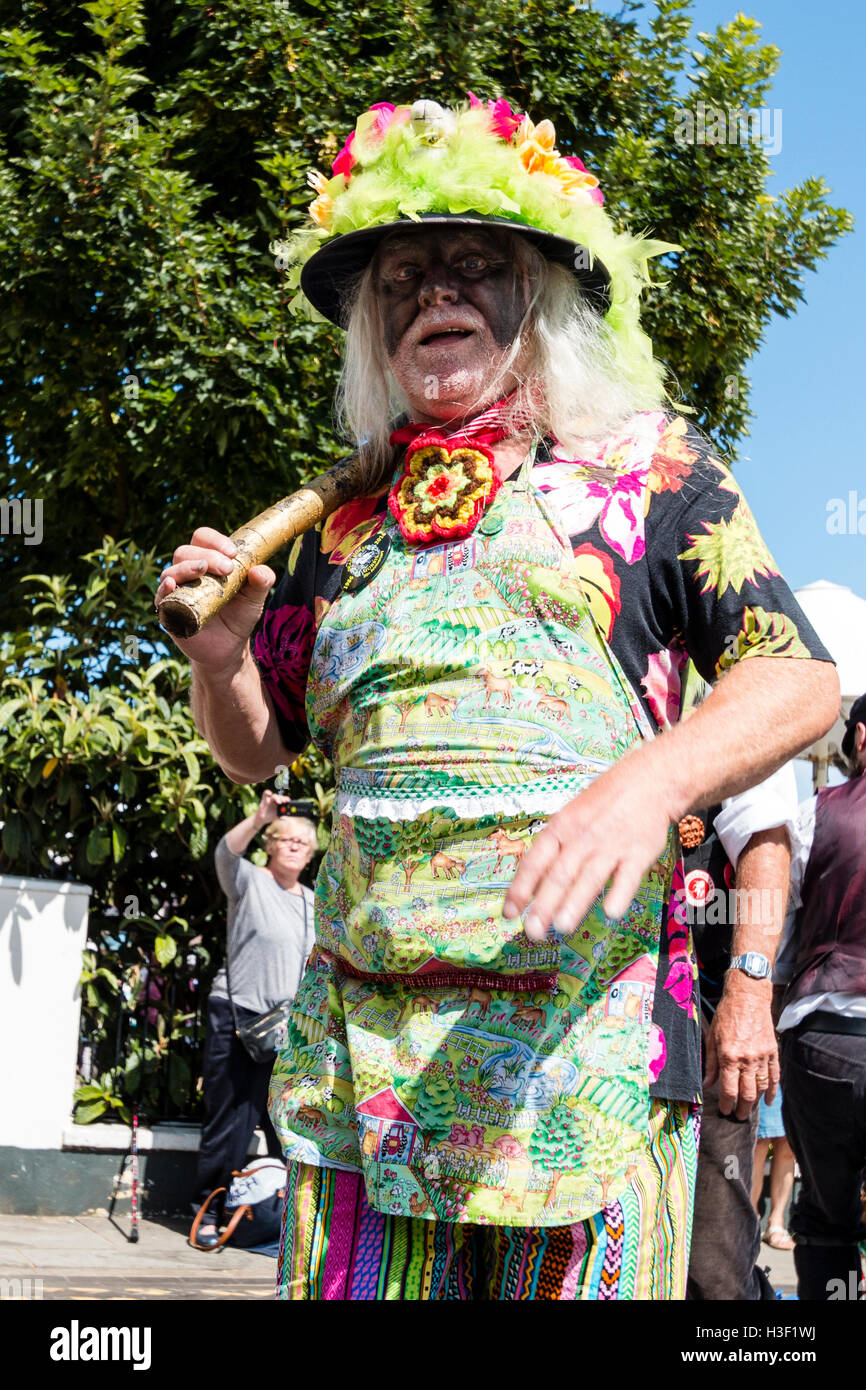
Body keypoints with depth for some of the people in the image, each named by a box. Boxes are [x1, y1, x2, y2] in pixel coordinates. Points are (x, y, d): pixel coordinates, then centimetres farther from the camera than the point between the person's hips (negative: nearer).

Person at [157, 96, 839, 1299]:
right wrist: (219, 651, 0)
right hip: (361, 1043, 3)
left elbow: (799, 680, -3)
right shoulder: (350, 523, 17)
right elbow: (253, 748, 22)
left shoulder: (646, 468, 6)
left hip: (585, 1018, -3)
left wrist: (651, 780, -22)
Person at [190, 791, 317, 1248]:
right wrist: (258, 819, -35)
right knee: (230, 1120, -4)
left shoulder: (314, 903, 17)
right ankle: (208, 1213, 4)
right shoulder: (249, 882, 1)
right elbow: (225, 854, -20)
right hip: (238, 1019, -5)